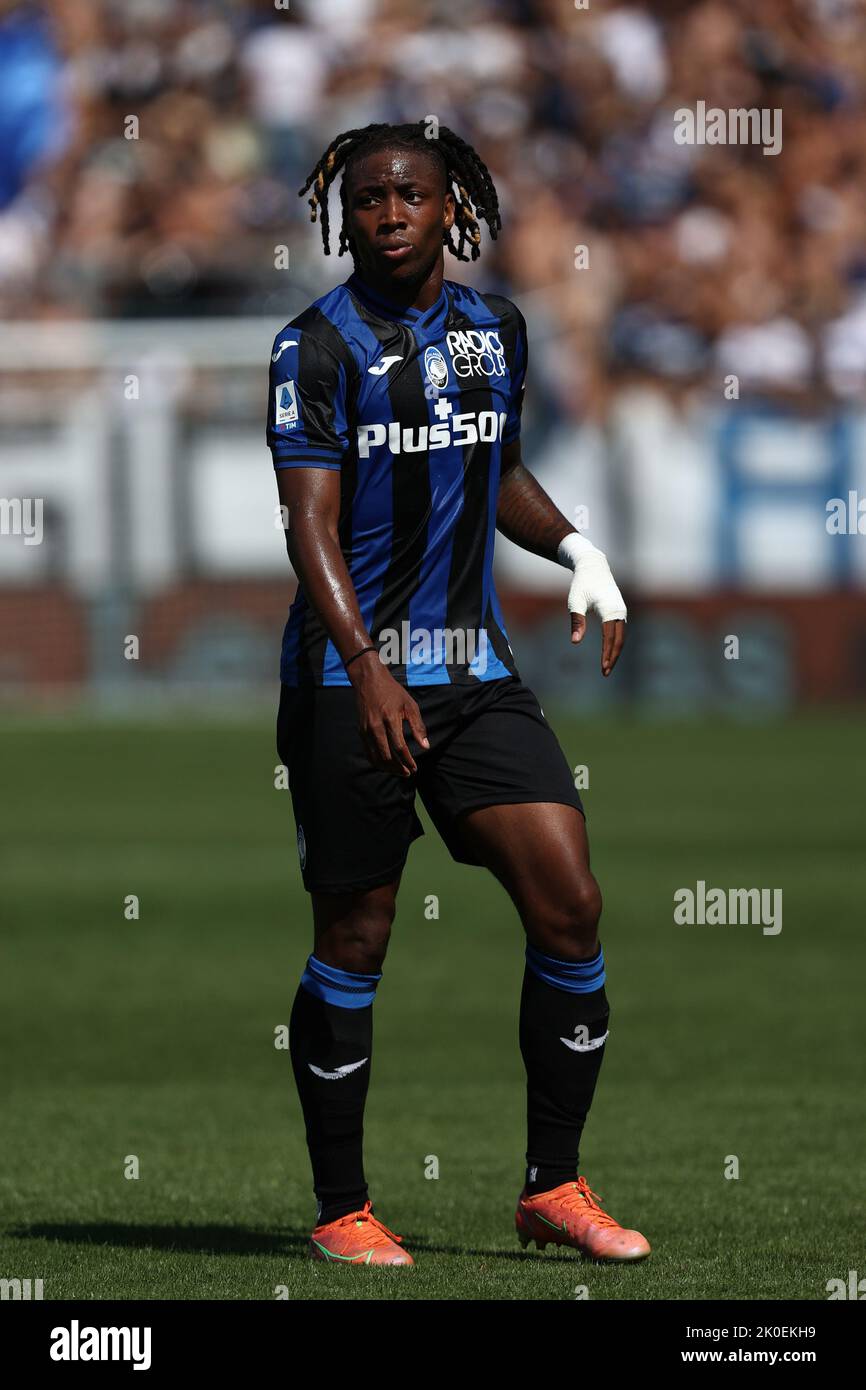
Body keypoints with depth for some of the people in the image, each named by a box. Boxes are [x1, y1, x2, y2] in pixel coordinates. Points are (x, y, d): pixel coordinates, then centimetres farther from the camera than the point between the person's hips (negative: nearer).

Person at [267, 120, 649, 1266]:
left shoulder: (496, 329, 12)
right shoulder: (320, 344, -6)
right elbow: (310, 520, -15)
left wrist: (576, 549, 9)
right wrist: (366, 666, -26)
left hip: (476, 668, 5)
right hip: (352, 680, -5)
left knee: (570, 904, -5)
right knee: (356, 936, 0)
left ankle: (554, 1186, 6)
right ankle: (342, 1209, 11)